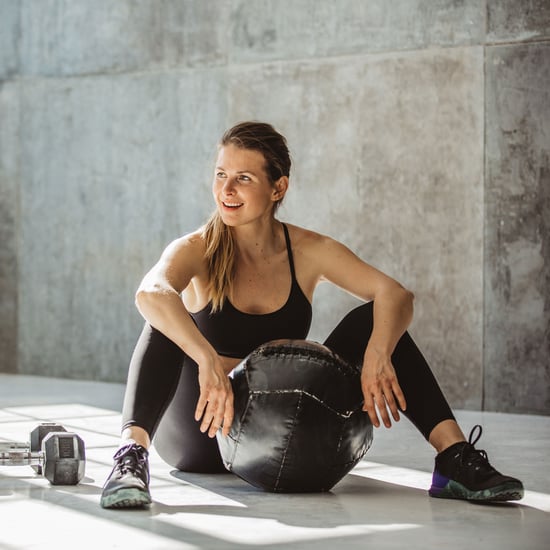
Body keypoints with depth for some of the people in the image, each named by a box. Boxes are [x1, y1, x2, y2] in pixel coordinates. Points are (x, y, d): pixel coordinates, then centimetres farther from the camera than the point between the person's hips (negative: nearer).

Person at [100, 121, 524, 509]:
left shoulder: (308, 253, -4)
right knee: (167, 324, -29)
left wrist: (377, 356, -36)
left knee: (371, 320, -12)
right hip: (202, 429, -2)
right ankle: (132, 456, -46)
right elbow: (151, 293, -36)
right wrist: (208, 363, -52)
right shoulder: (198, 251, -12)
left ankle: (455, 460, -20)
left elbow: (395, 295, -16)